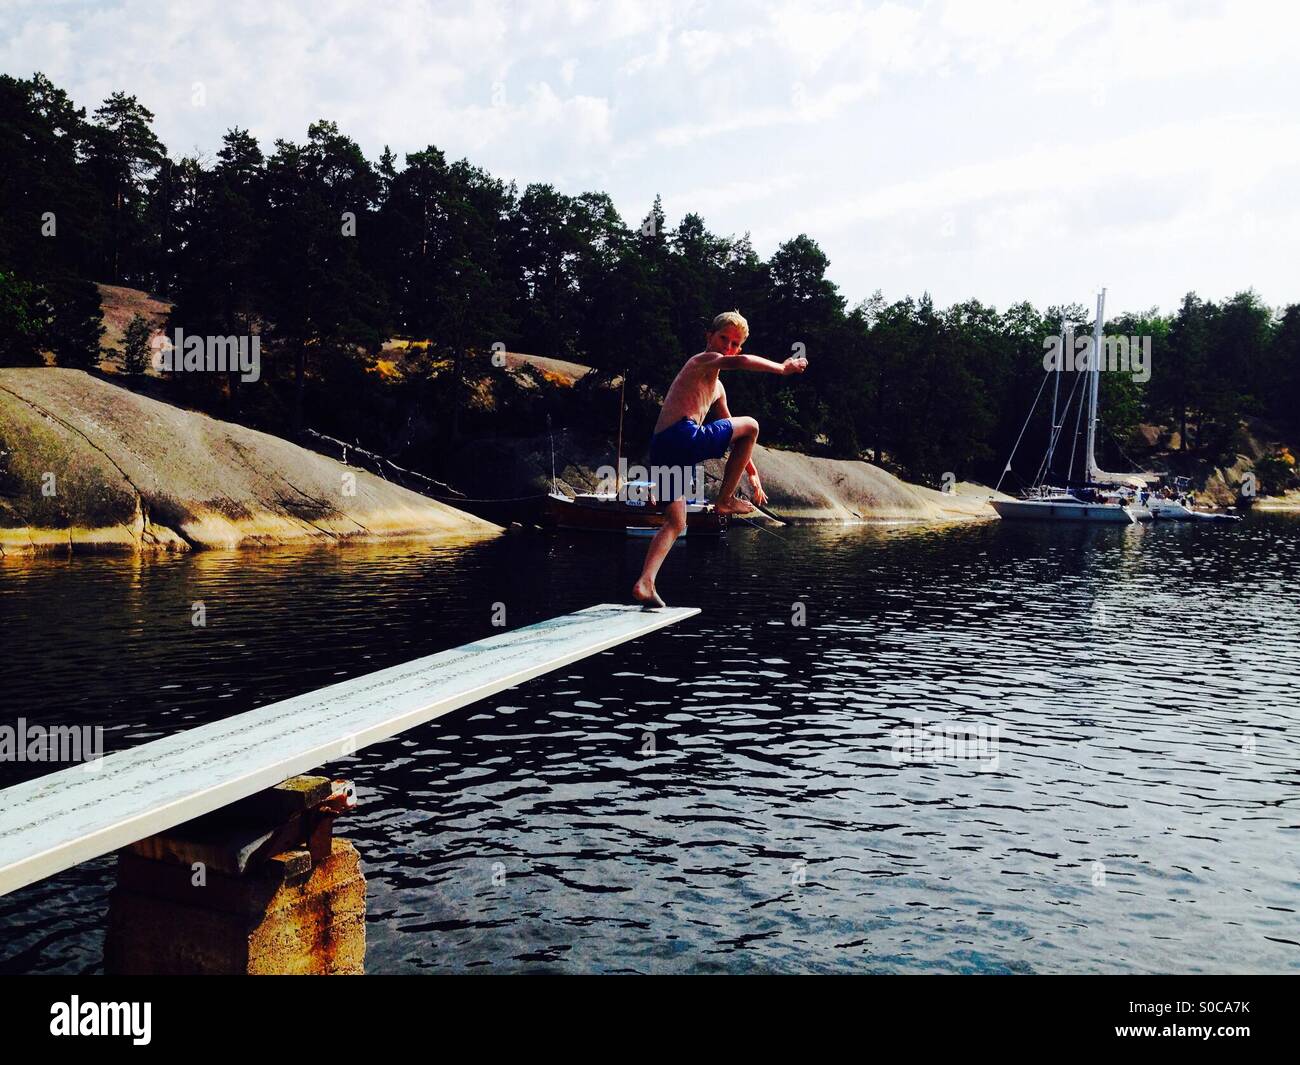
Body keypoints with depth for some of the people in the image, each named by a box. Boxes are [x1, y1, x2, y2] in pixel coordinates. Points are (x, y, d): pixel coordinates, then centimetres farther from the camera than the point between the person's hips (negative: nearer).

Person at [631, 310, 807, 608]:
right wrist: (781, 368, -14)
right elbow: (740, 362, -21)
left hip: (661, 450, 10)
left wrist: (752, 472, 39)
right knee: (750, 425, 5)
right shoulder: (705, 360, 4)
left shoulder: (717, 387, 33)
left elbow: (731, 434, 38)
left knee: (675, 523, 9)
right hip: (681, 435, -10)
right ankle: (725, 499, 6)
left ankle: (644, 584, -5)